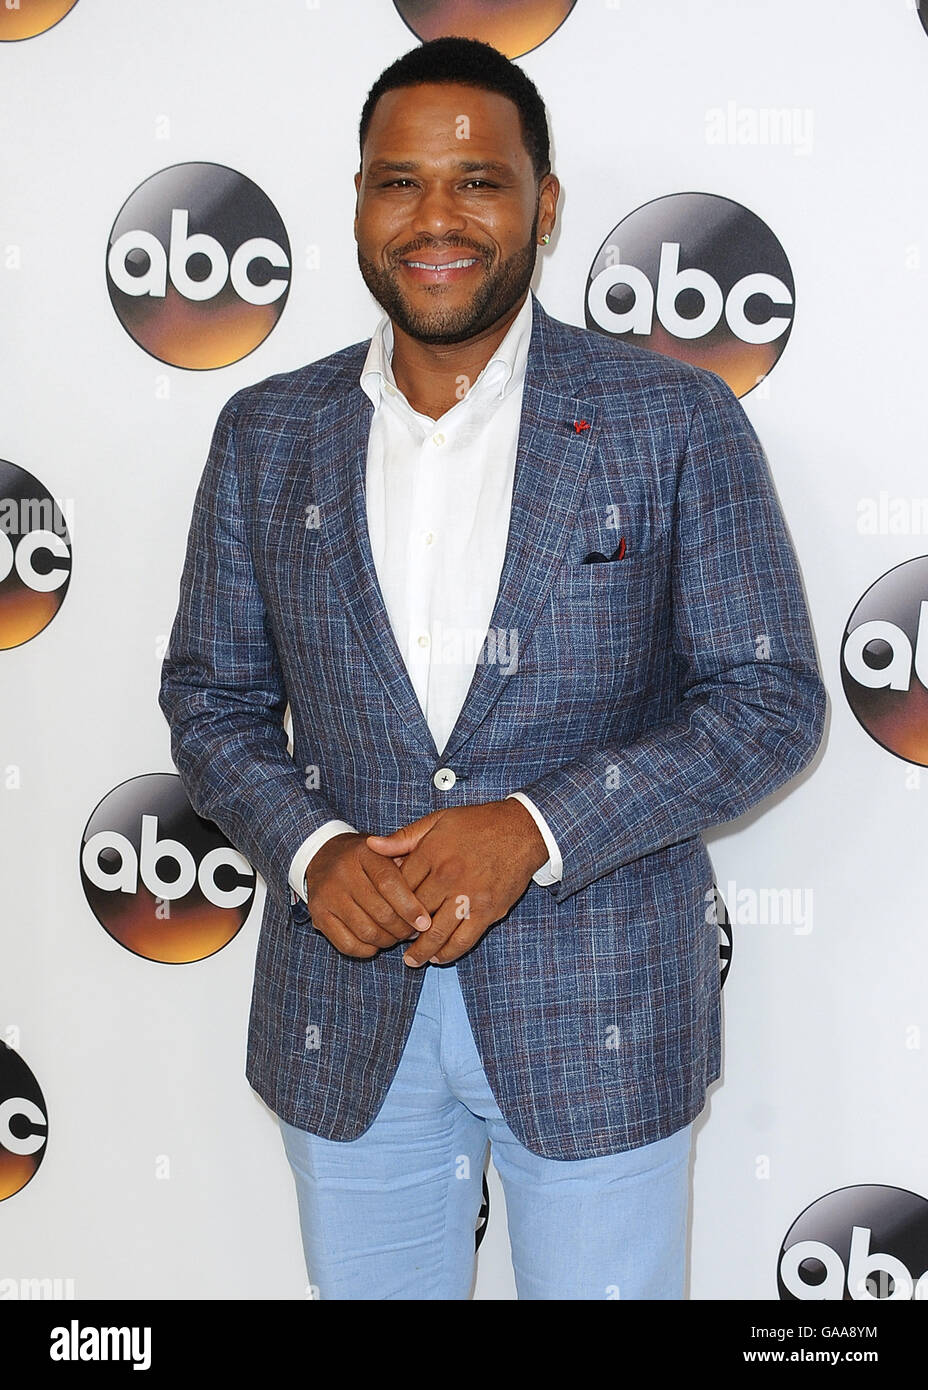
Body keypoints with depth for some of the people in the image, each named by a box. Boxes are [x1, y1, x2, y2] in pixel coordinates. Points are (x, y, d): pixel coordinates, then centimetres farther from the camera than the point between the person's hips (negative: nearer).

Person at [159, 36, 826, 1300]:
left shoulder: (678, 423, -6)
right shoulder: (266, 436, 3)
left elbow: (772, 698, -7)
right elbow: (211, 695, 7)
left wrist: (537, 829, -19)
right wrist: (309, 850, -13)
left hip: (596, 1018, -2)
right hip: (345, 1026, 3)